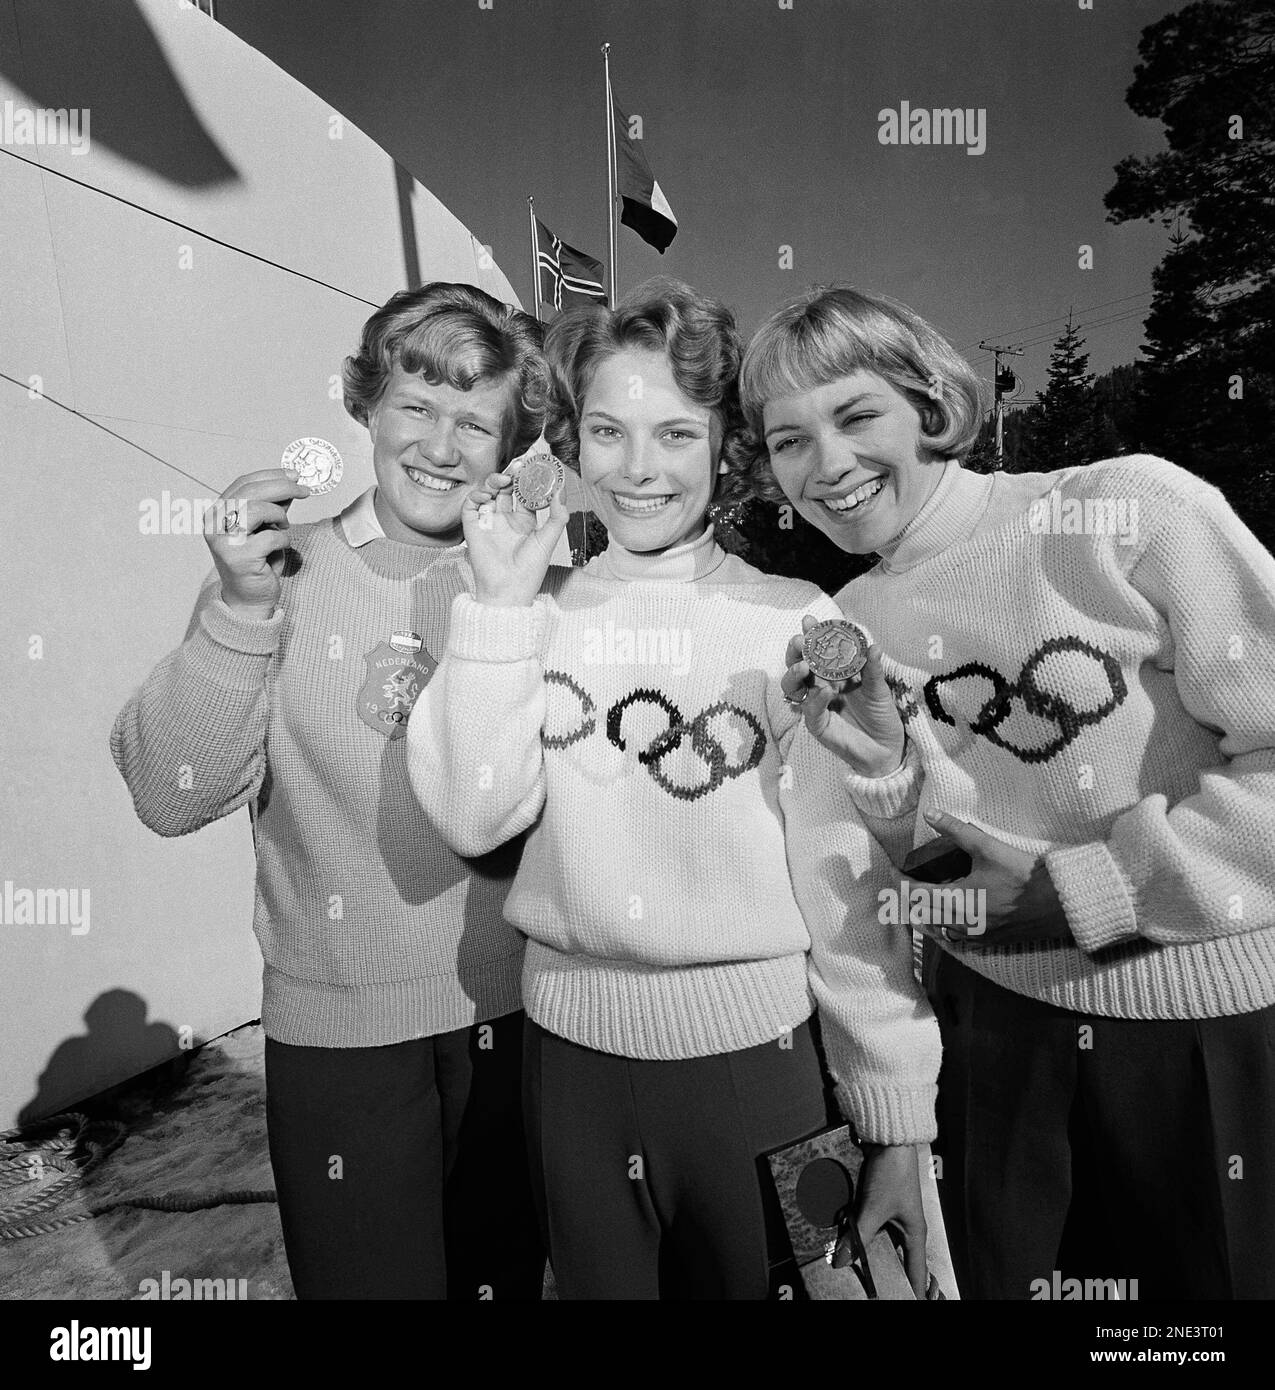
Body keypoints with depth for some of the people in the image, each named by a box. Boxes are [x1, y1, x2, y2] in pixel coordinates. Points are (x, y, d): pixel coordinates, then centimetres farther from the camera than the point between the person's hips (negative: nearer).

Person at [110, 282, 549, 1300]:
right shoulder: (288, 571, -7)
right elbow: (171, 797, -15)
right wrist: (240, 608, -26)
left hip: (512, 1013, 2)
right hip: (340, 1029, -2)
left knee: (507, 1270, 22)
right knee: (368, 1274, 16)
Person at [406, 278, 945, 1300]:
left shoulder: (795, 623, -9)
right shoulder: (537, 616, 0)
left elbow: (848, 882, -8)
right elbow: (475, 817, -10)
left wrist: (899, 1123, -5)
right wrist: (501, 602, -14)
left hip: (755, 1053, -2)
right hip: (571, 1055, 3)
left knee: (754, 1284, 17)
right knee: (598, 1282, 21)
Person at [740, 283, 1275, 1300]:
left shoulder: (1130, 509, -15)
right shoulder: (849, 628, -1)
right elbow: (956, 862, 0)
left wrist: (1085, 889, -16)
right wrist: (891, 762, -19)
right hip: (997, 1017, 3)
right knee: (1002, 1272, 17)